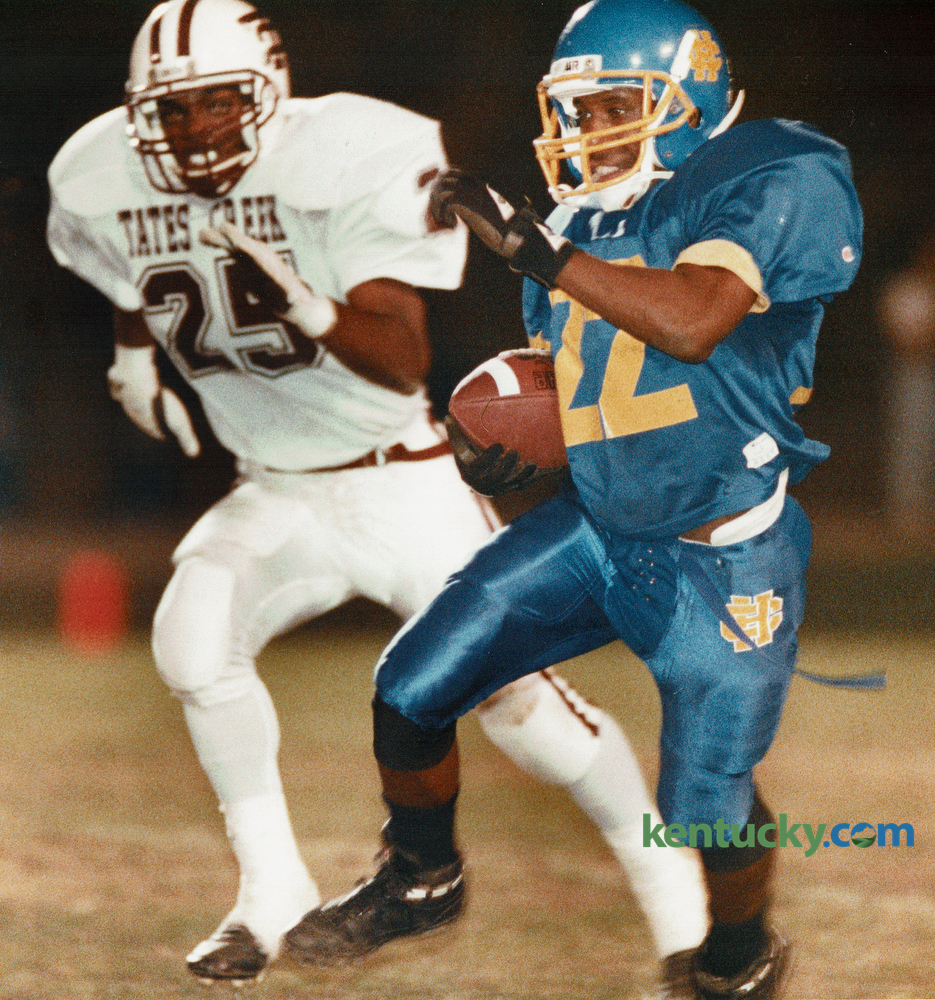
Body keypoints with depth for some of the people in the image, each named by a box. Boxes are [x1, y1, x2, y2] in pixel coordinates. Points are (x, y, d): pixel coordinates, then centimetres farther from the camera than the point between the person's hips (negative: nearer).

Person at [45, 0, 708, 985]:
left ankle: (659, 862, 16)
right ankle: (272, 894, -6)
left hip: (402, 485, -4)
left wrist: (314, 311, -42)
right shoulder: (107, 184, -5)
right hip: (274, 497, 4)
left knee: (509, 689, -8)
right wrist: (132, 351, 12)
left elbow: (405, 364, -27)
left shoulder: (345, 163, -22)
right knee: (191, 637, -22)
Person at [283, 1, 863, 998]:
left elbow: (692, 322, -31)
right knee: (410, 690, 0)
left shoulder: (777, 182, -16)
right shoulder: (582, 225, 6)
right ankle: (420, 877, 28)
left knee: (706, 802, -3)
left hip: (720, 561, -6)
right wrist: (502, 446, 4)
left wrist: (530, 246, -29)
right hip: (597, 531, 6)